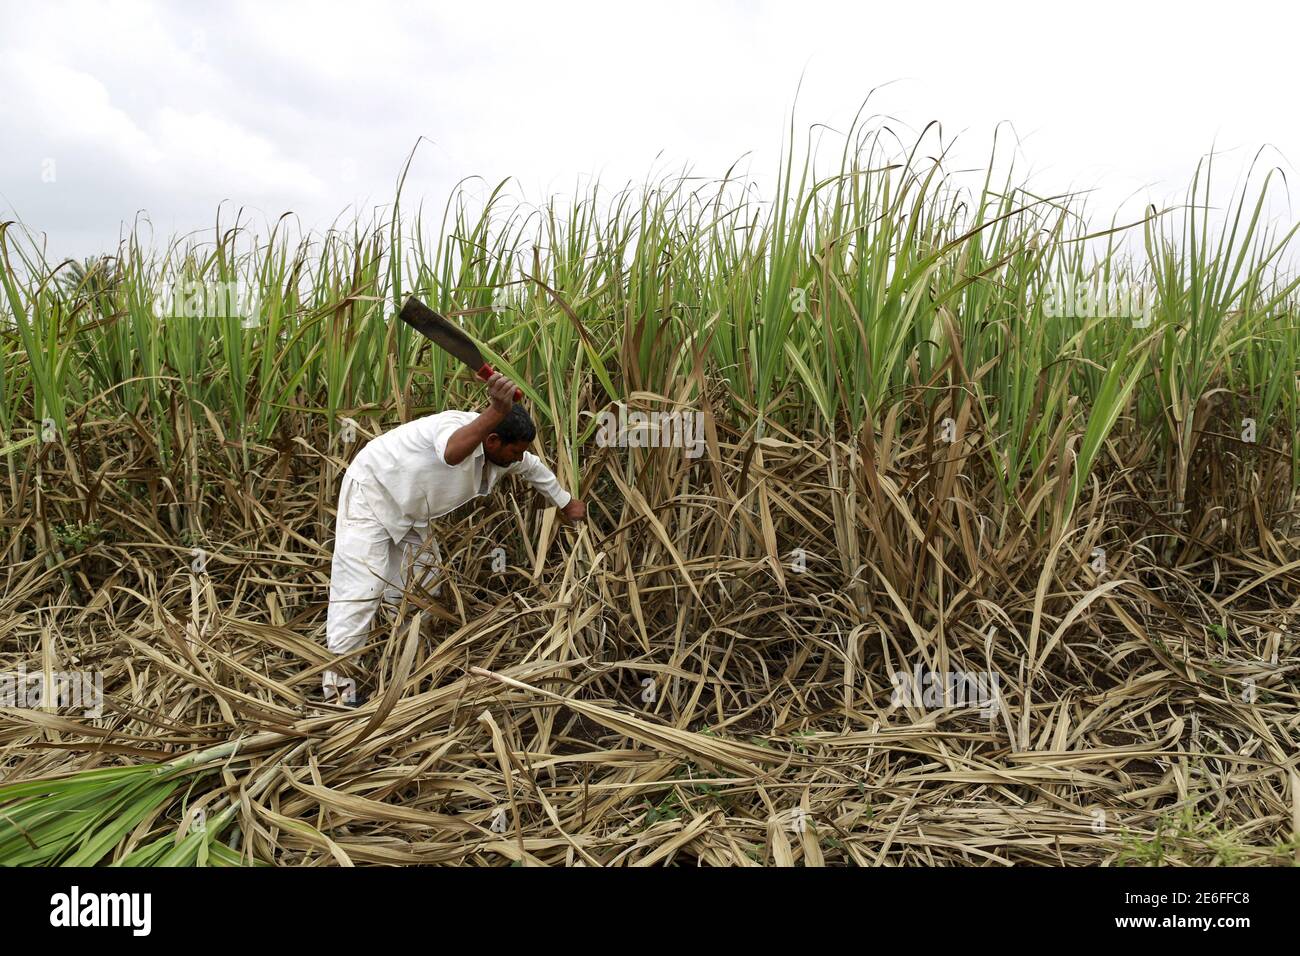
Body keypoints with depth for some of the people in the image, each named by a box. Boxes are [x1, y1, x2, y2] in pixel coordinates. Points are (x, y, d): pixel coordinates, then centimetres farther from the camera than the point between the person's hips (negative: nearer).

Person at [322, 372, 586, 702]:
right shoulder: (456, 426, -34)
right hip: (371, 492, -9)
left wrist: (567, 504, 26)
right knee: (359, 587, -15)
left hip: (410, 512, 9)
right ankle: (337, 684, -12)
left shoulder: (505, 453, -8)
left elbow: (534, 467, 15)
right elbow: (452, 453, -61)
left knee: (423, 586, 13)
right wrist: (496, 412, -72)